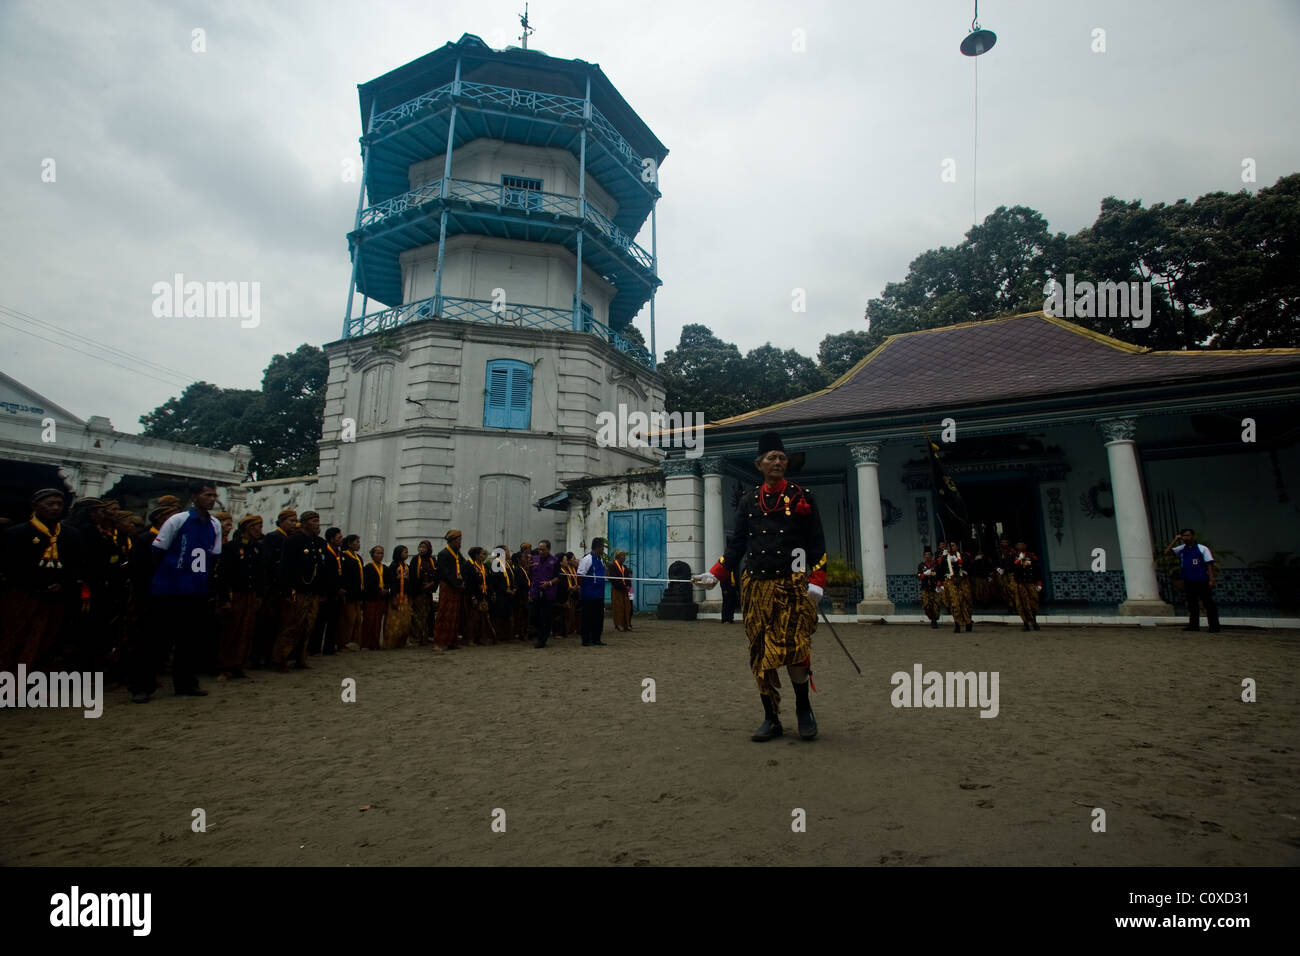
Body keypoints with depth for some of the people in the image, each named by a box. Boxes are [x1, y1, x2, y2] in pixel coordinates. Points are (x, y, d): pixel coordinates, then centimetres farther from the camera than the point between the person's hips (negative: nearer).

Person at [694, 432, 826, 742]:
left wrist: (816, 582, -6)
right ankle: (771, 718, 19)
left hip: (792, 585, -2)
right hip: (757, 587, 3)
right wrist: (714, 575, -1)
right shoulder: (749, 501, 10)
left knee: (794, 648, -8)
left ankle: (804, 709, 18)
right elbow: (736, 544, 9)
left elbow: (817, 543, 3)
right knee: (761, 654, 5)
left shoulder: (802, 496, 5)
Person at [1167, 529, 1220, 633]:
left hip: (1202, 581, -5)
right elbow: (1168, 551, 0)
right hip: (1189, 581, 5)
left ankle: (1214, 626, 3)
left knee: (1208, 603, -1)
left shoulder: (1202, 549, -3)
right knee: (1192, 604, 10)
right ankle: (1194, 625, 17)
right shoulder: (1181, 549, 9)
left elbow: (1209, 564, -5)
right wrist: (1175, 540, -3)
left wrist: (1212, 579, -12)